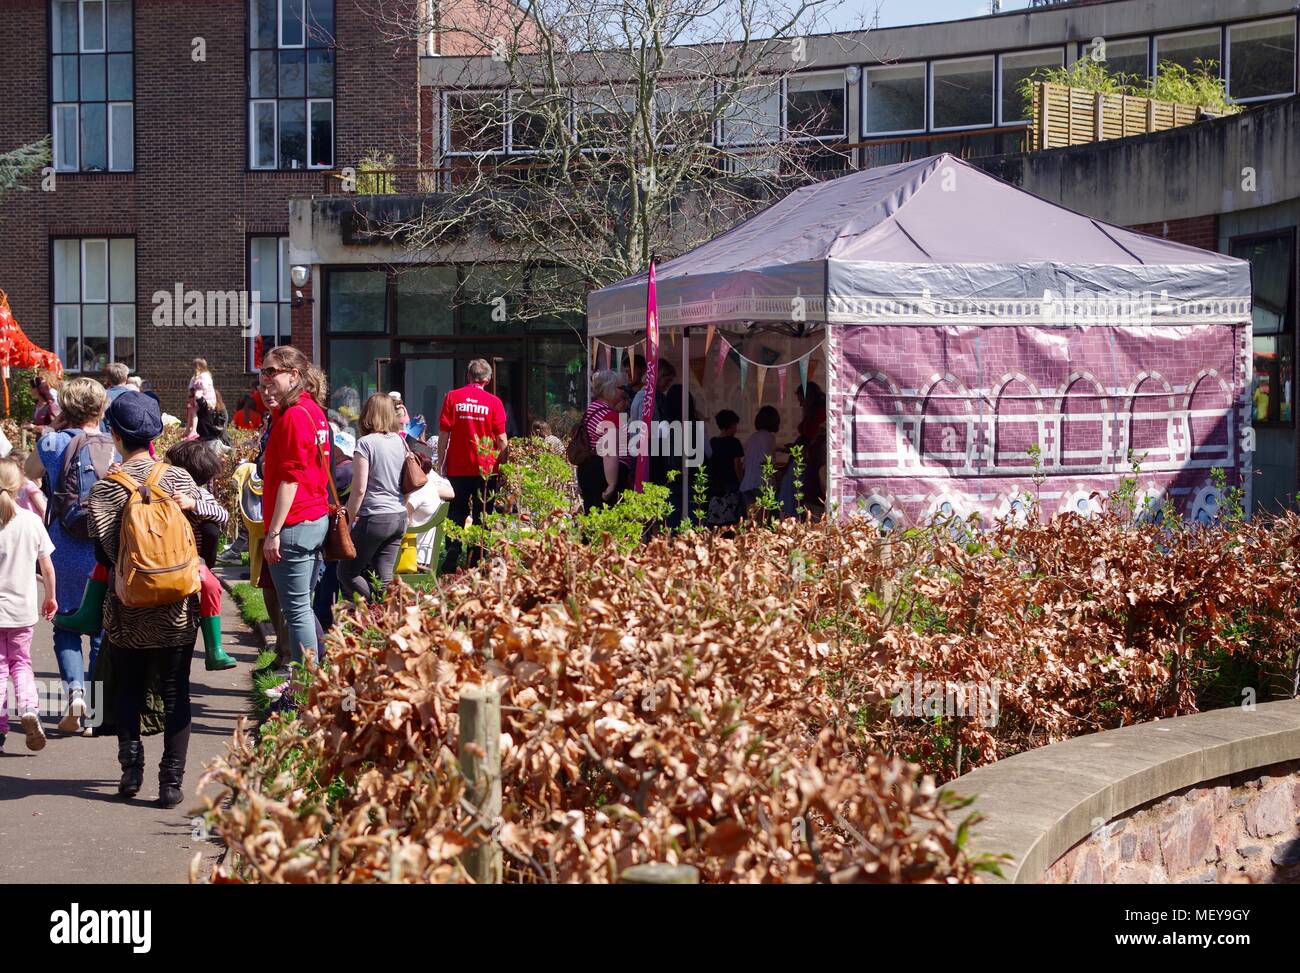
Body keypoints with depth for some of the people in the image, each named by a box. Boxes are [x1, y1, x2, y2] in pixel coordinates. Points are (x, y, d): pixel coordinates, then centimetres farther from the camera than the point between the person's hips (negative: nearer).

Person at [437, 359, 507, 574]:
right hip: (486, 468, 0)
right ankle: (477, 562, 7)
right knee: (481, 517, 8)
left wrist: (441, 464, 5)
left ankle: (451, 562, -3)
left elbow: (443, 434, -2)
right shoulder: (493, 401, -2)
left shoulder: (452, 397, -1)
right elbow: (501, 439, -3)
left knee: (456, 514, 10)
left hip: (457, 467, 1)